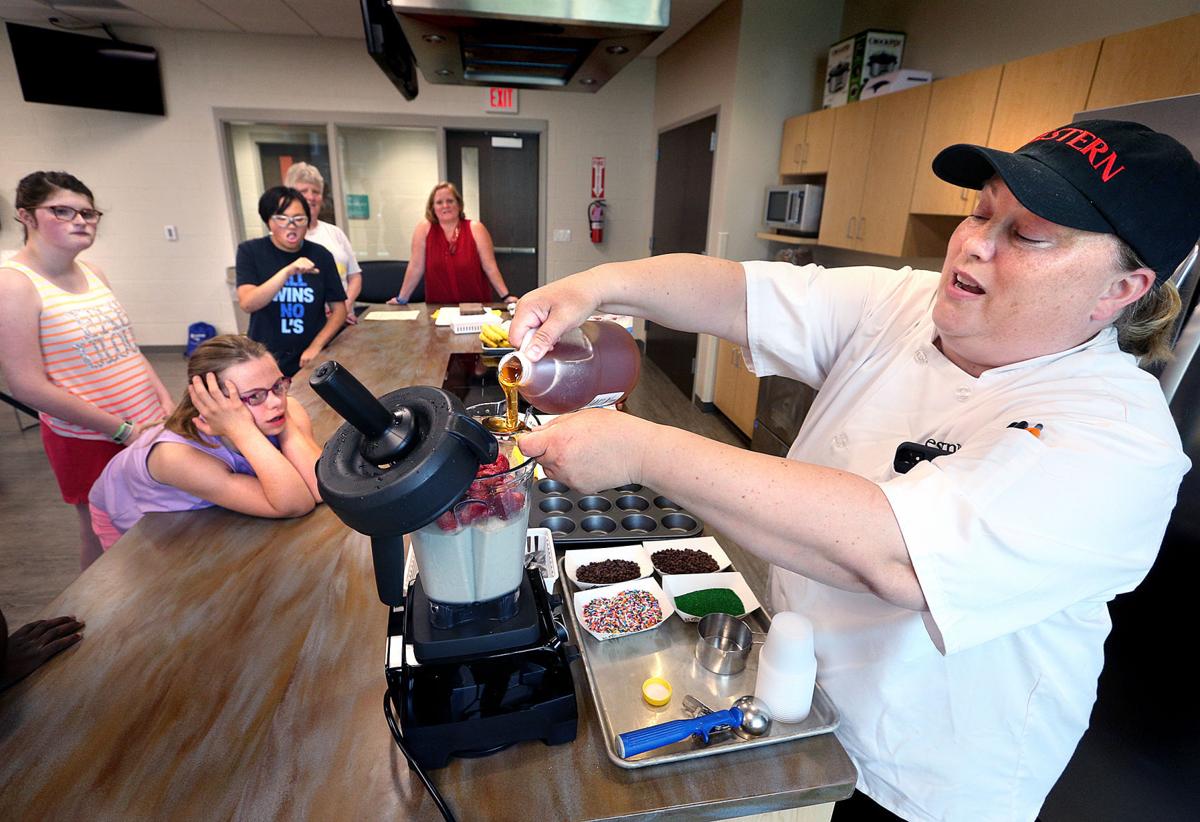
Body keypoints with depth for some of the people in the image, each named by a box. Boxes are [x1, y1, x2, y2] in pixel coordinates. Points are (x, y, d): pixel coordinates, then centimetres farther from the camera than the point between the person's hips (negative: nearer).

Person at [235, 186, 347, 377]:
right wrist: (288, 271, -31)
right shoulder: (251, 252, -5)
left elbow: (339, 309, 0)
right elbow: (247, 304, -19)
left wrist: (316, 346, -12)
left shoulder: (320, 255, -3)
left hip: (311, 360, 1)